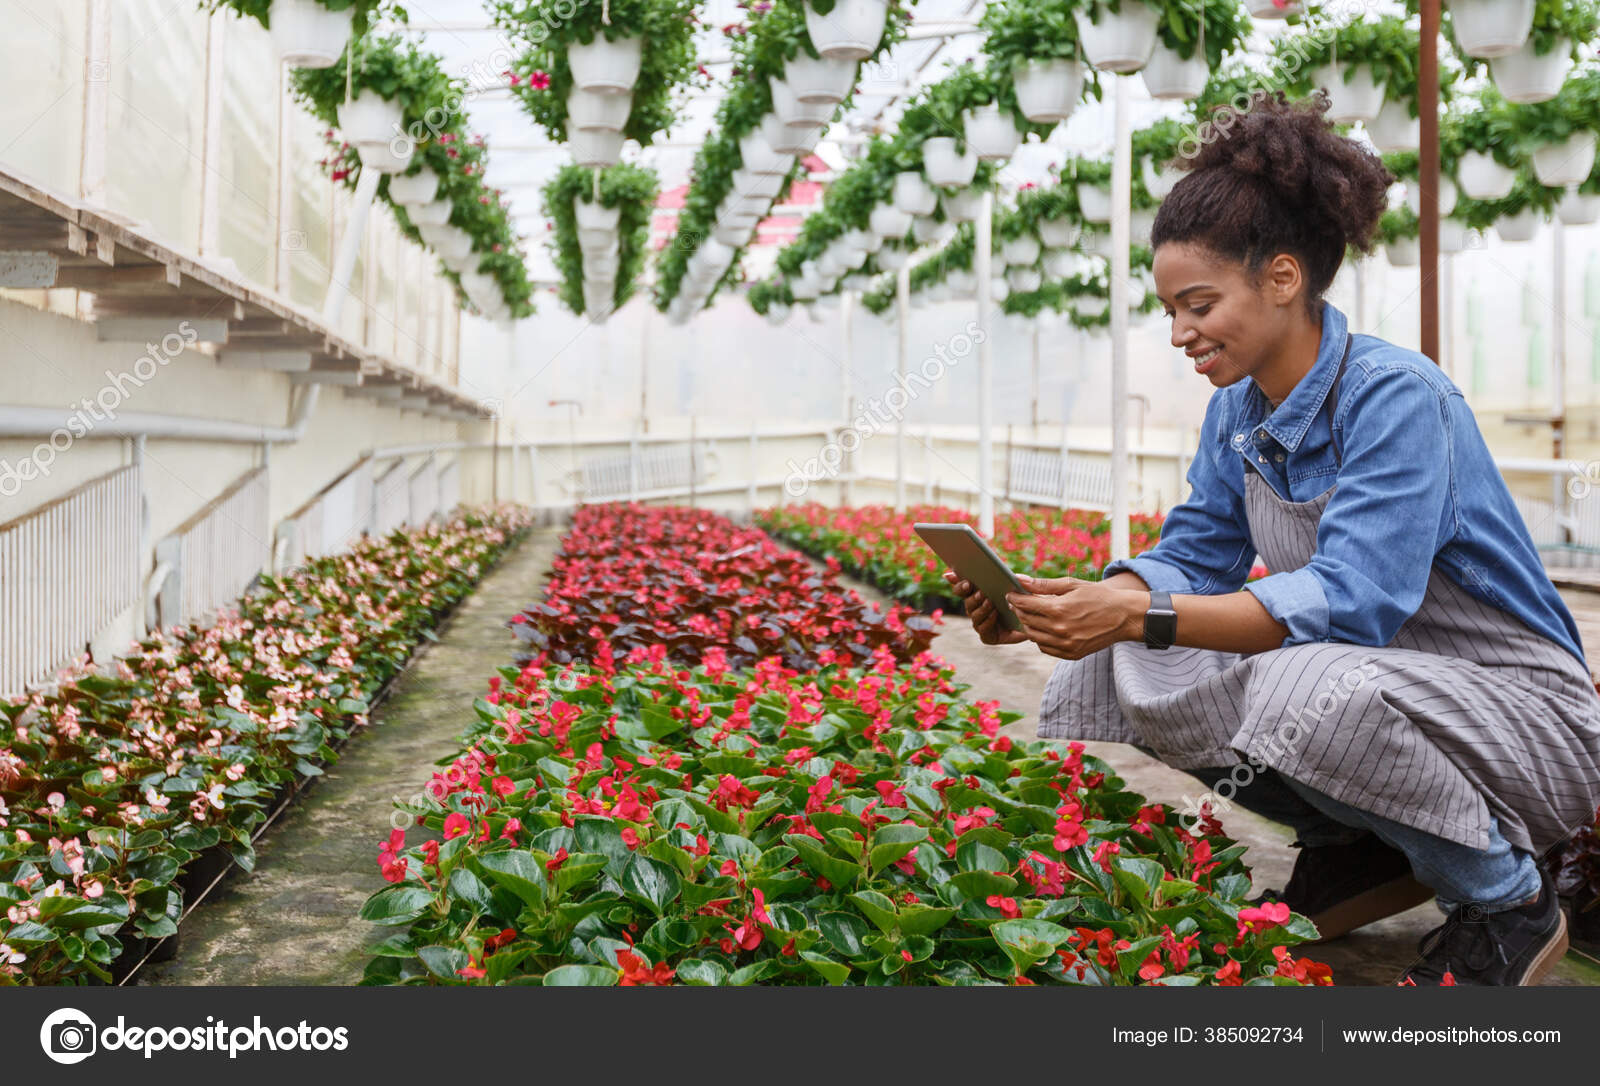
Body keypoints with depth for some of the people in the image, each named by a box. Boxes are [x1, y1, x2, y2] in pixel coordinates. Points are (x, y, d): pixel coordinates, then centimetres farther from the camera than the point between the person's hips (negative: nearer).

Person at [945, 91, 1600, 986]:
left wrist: (1136, 616, -40)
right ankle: (1359, 853, 8)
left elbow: (1350, 602, -33)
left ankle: (1510, 901, -8)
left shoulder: (1396, 397, -23)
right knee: (1110, 669, -7)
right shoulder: (1239, 411, 2)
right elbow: (1194, 556, 3)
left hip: (1524, 711, -7)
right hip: (1366, 676, 8)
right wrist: (1066, 605, -15)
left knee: (1310, 688, -39)